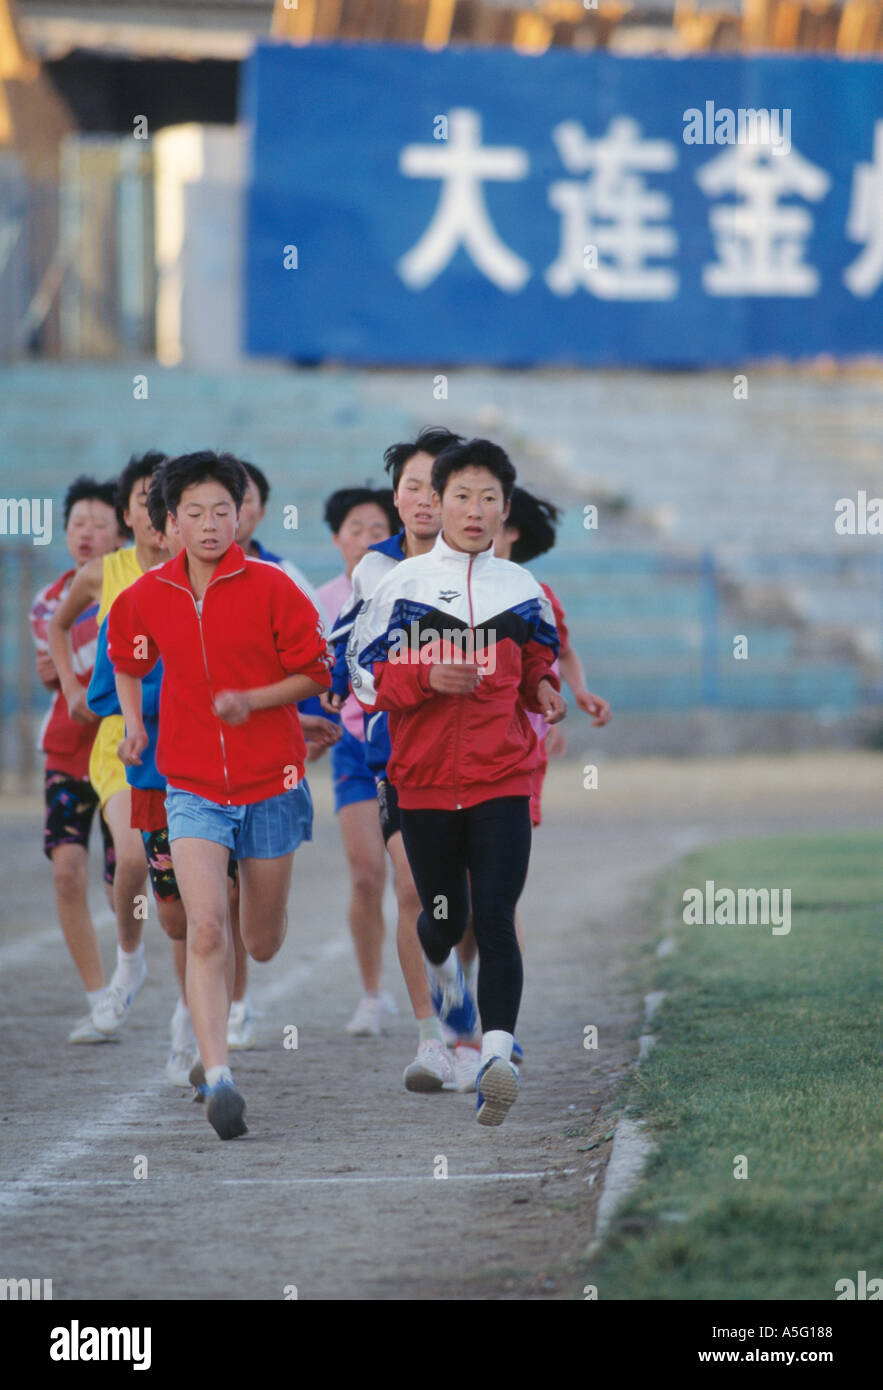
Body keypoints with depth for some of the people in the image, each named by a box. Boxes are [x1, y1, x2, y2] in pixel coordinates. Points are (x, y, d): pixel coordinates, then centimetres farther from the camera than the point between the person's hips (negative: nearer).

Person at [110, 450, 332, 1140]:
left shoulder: (271, 587, -7)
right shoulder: (147, 597, 1)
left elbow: (315, 674, -2)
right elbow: (128, 662, 22)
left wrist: (252, 699, -17)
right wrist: (134, 720, 5)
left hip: (271, 785, 0)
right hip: (193, 790, 0)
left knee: (263, 944, 13)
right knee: (206, 930, -18)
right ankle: (218, 1075, -23)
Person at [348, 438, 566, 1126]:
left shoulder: (523, 589, 7)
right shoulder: (404, 584, 1)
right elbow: (363, 673, 0)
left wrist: (547, 693, -1)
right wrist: (426, 678, -17)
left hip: (503, 780, 0)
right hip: (426, 779, 0)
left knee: (495, 920, -13)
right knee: (446, 917, 10)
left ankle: (498, 1052, -23)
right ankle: (438, 966, 47)